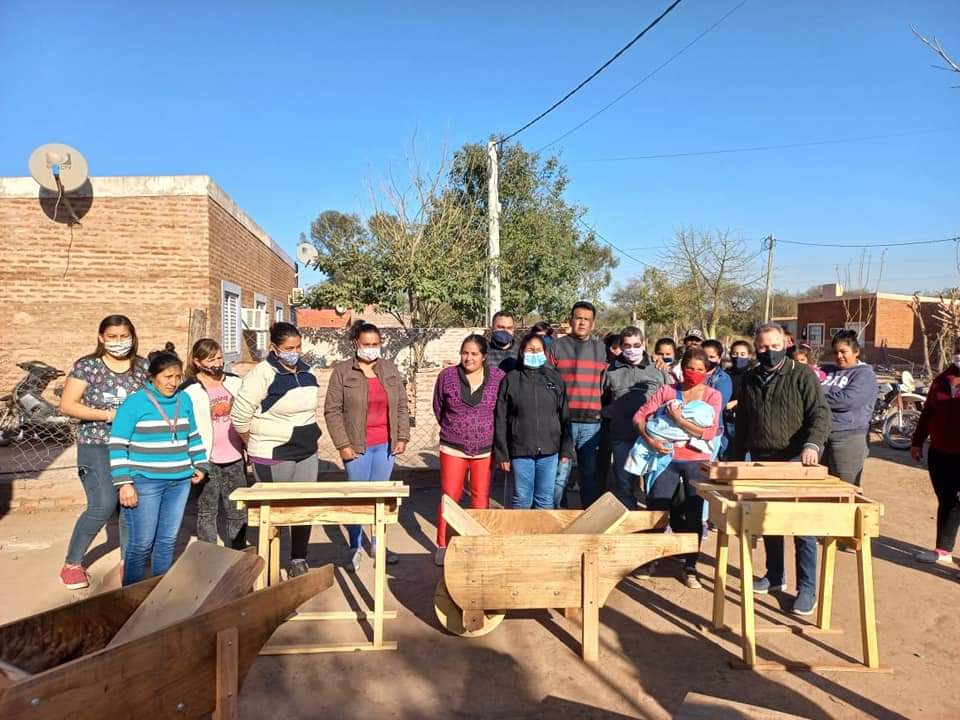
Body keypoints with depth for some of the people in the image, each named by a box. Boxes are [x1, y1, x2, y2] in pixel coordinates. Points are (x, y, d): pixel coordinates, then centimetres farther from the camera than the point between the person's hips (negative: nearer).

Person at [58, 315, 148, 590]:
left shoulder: (144, 367, 5)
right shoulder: (86, 366, -3)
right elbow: (67, 405, -7)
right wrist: (108, 415, -17)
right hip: (97, 446, -3)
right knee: (103, 504, -14)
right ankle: (71, 564, 8)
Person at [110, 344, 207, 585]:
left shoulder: (184, 399, 8)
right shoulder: (135, 402, -8)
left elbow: (193, 436, 21)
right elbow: (117, 445, -9)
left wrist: (200, 464, 13)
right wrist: (124, 483, -14)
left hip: (179, 482, 5)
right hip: (145, 483, -5)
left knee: (167, 541, 13)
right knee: (141, 544, -1)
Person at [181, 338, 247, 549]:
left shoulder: (234, 382, 9)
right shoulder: (189, 390, -6)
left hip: (234, 459, 4)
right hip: (207, 461, -4)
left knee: (237, 512, 11)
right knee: (207, 512, 6)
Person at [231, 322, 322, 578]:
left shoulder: (307, 372, 6)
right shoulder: (262, 374, -15)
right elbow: (239, 416, -13)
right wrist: (257, 446, -1)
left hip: (307, 454, 6)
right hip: (272, 458, -6)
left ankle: (299, 560, 27)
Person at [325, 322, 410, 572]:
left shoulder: (391, 370, 7)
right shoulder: (342, 372, -5)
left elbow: (401, 407, 10)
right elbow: (332, 410, -6)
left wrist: (402, 437, 3)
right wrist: (343, 444, -11)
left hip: (386, 445, 3)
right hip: (357, 446, -3)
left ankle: (378, 544, 26)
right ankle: (356, 547, 19)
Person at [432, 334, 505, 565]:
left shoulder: (498, 378, -5)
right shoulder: (447, 376, -3)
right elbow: (438, 407, 11)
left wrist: (493, 434, 9)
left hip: (485, 449, 0)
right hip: (453, 448, 0)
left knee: (481, 498, 9)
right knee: (449, 496, 3)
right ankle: (442, 545, 16)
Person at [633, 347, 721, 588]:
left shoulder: (713, 396, 3)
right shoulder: (667, 391, 4)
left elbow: (710, 432, -10)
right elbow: (640, 416, -1)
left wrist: (678, 419, -17)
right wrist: (650, 440, -16)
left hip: (697, 461, -1)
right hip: (667, 458, 1)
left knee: (694, 513, -6)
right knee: (655, 508, -4)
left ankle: (690, 567, 11)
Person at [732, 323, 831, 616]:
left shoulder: (802, 375, -5)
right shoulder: (750, 380, 10)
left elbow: (821, 414, -13)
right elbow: (742, 424, 17)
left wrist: (812, 444, -30)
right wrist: (737, 460, 16)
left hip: (796, 463, -5)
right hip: (762, 462, 5)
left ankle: (807, 589, 7)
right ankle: (774, 575, 30)